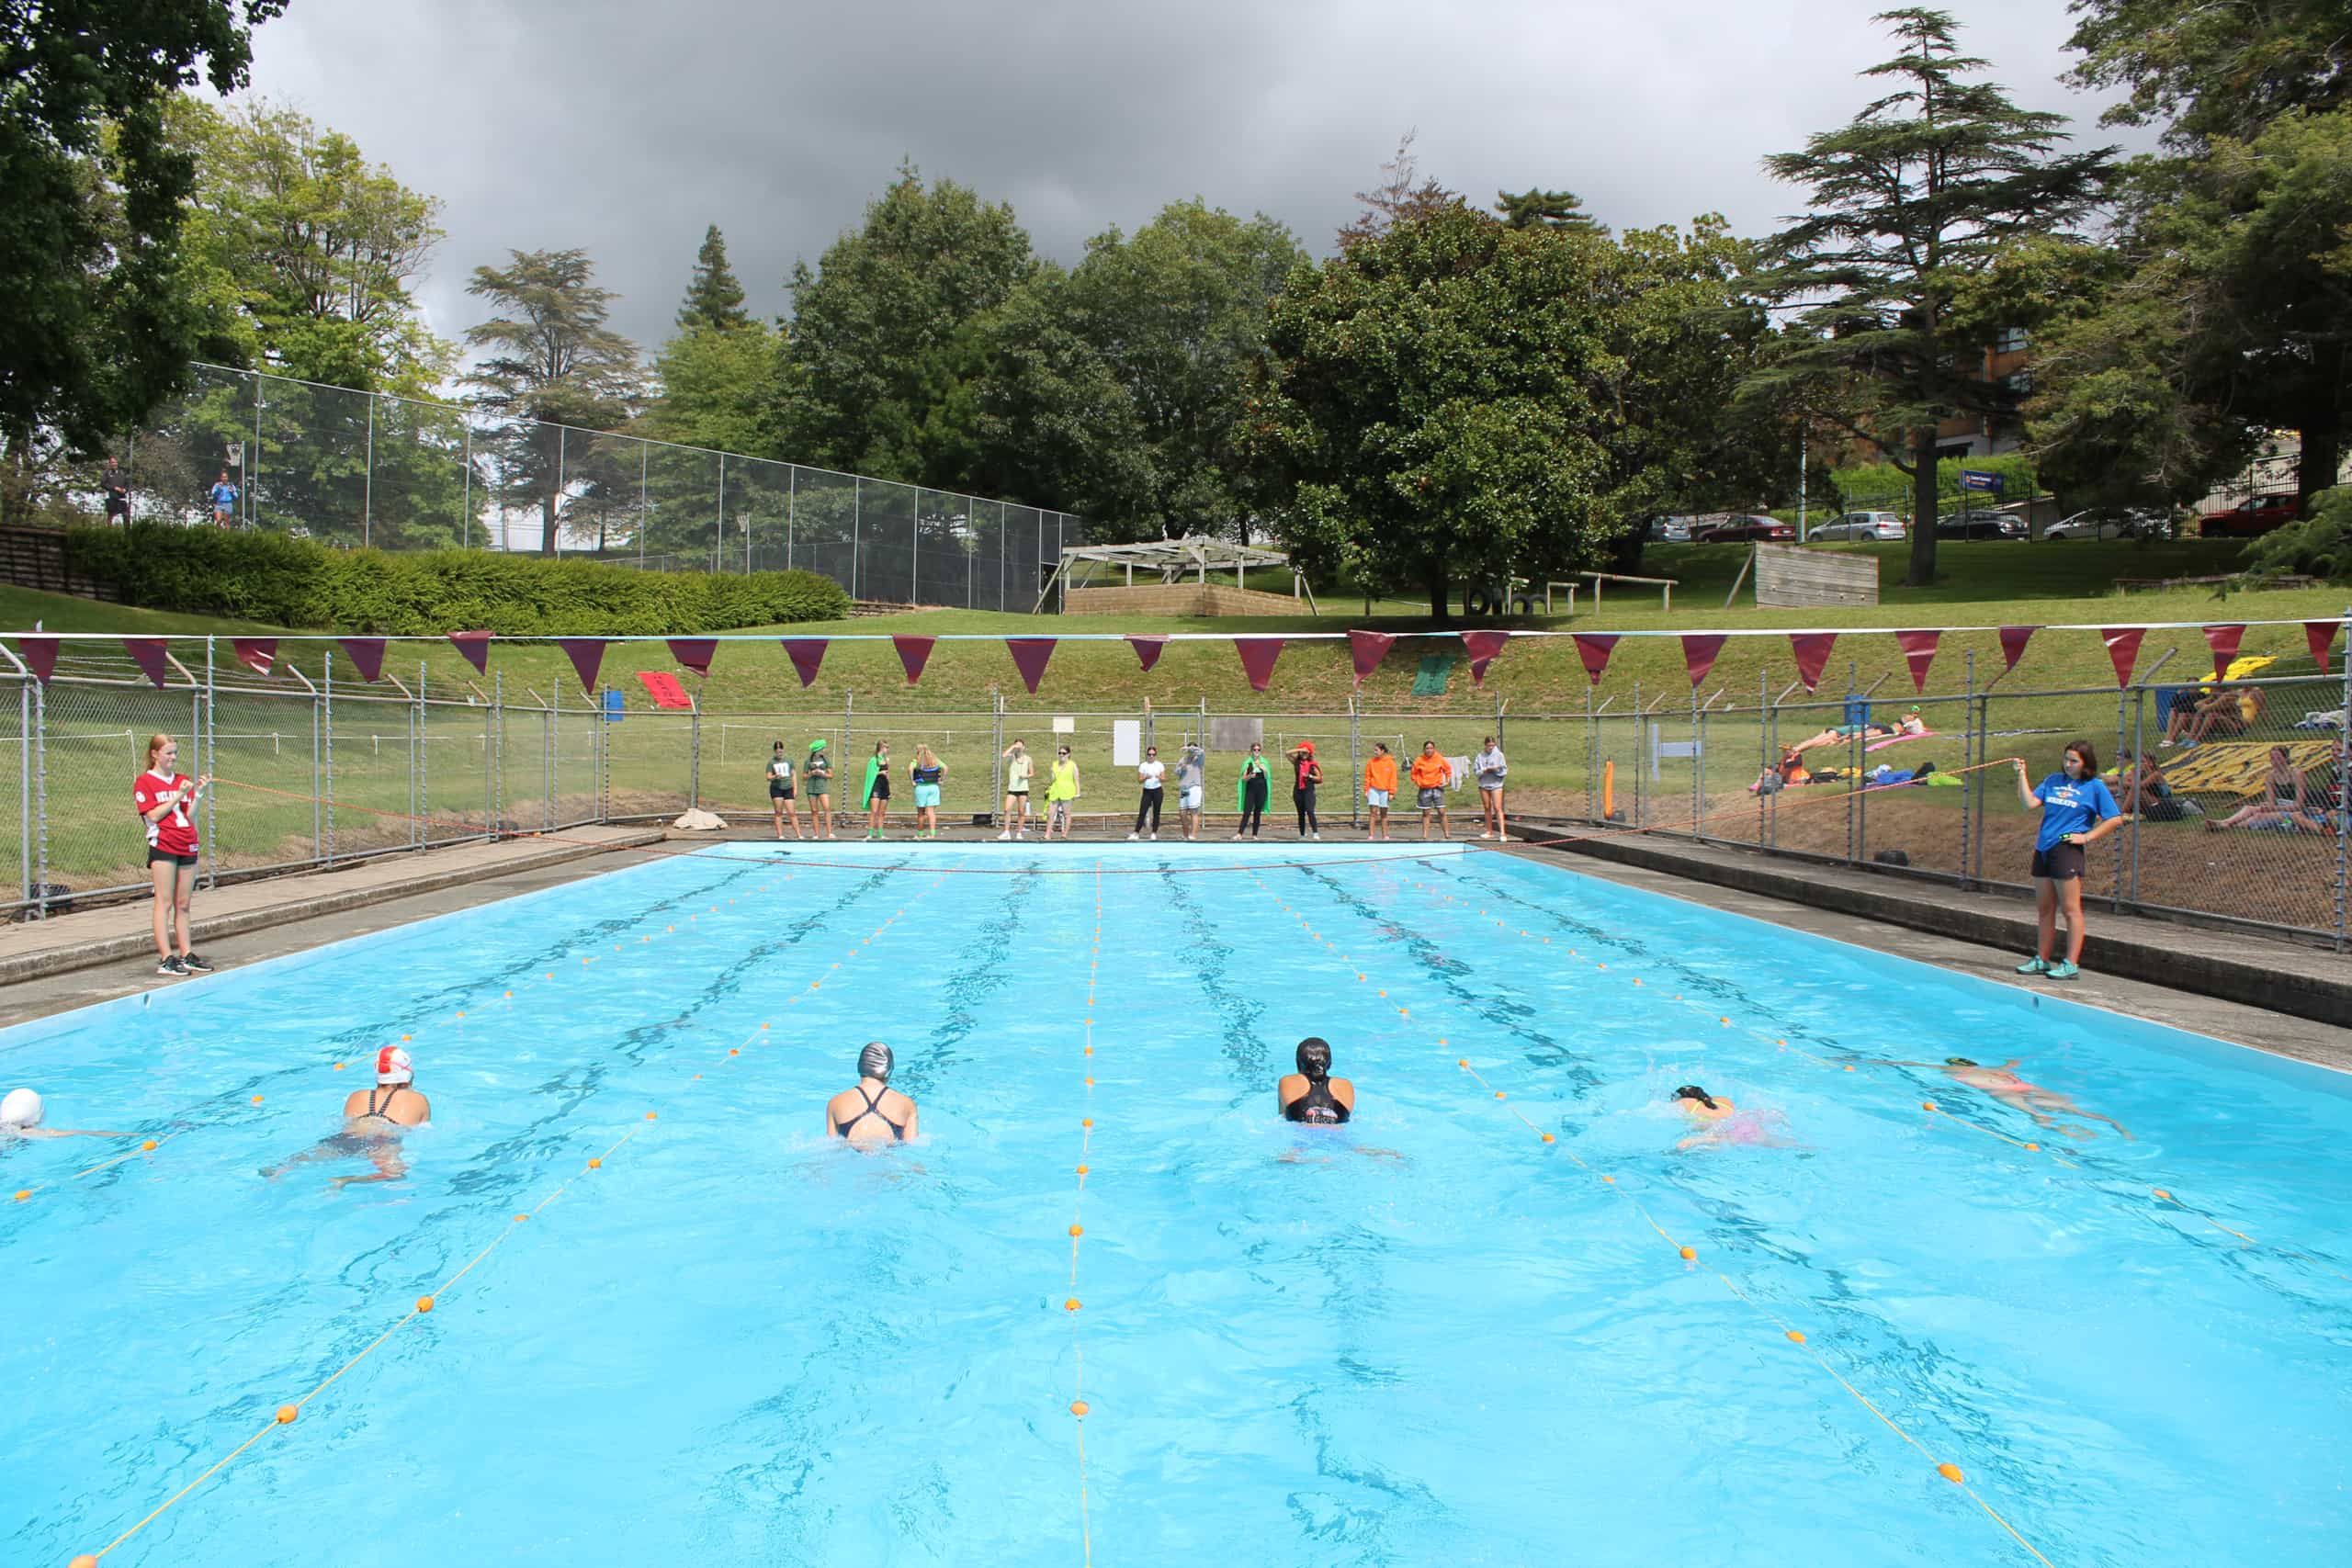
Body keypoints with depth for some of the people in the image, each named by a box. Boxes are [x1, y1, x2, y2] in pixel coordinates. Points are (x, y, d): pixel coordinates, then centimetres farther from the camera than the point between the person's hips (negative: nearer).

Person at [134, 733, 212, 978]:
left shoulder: (183, 780, 13)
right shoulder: (144, 782, -1)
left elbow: (190, 817, 7)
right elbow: (154, 815, -11)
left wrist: (197, 793, -4)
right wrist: (178, 795, -12)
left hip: (187, 847, 5)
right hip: (163, 846, -5)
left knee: (183, 903, 9)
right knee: (165, 902, -5)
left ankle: (186, 955, 12)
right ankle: (165, 958, -5)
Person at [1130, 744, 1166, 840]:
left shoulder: (1160, 765, 3)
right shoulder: (1143, 765, 3)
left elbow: (1164, 780, 2)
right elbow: (1140, 780, 0)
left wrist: (1159, 777, -20)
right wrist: (1146, 778, -20)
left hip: (1157, 790, 0)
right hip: (1147, 791, 0)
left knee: (1156, 812, 2)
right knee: (1142, 812, -6)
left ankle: (1154, 833, 8)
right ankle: (1136, 833, -6)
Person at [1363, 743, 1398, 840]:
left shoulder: (1390, 762, 0)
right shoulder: (1371, 762, 3)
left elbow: (1393, 778, 0)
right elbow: (1367, 777, 5)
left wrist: (1391, 793, -4)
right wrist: (1366, 790, 0)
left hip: (1385, 791, 0)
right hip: (1373, 790, 0)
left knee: (1384, 814, 8)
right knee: (1373, 812, -8)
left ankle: (1384, 835, 15)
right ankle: (1371, 835, -9)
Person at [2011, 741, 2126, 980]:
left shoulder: (2095, 786, 0)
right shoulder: (2053, 780, 14)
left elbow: (2115, 819, -3)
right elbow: (2030, 803, 3)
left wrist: (2087, 837, -8)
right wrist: (2021, 775, -2)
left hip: (2067, 850, -6)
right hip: (2043, 850, 6)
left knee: (2071, 909, -6)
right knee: (2044, 909, 12)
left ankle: (2071, 964, -4)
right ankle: (2042, 960, 20)